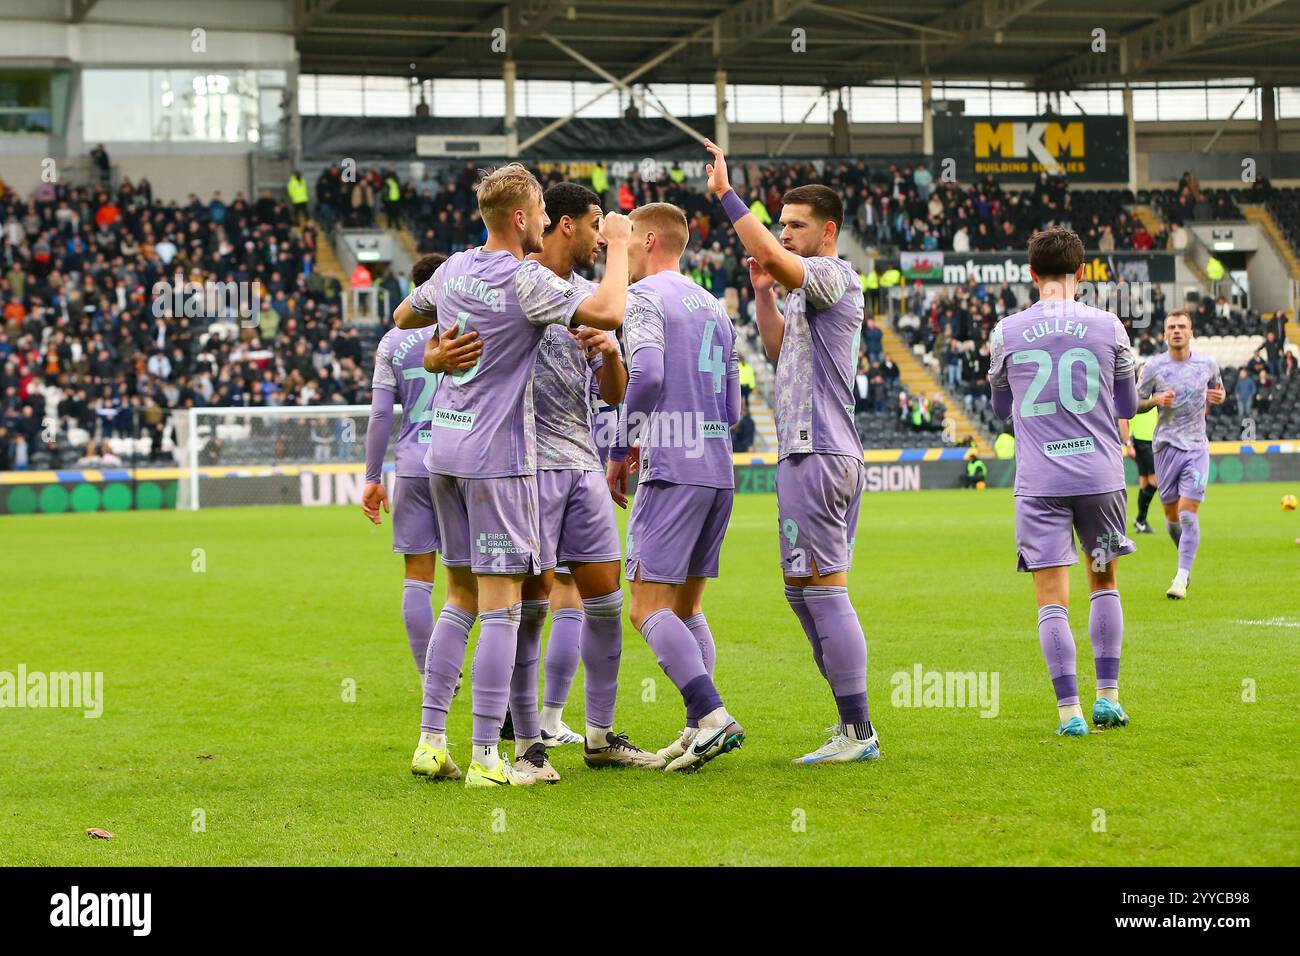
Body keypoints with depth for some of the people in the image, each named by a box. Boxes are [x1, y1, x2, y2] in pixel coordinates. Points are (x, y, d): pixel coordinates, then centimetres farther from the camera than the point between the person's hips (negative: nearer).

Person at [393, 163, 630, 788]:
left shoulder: (455, 269, 8)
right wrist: (618, 246, -9)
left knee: (460, 599, 15)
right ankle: (485, 758, -6)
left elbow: (405, 318, 25)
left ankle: (431, 739, 13)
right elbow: (609, 313, -23)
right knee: (500, 607, -5)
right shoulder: (526, 280, -15)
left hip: (444, 448, 8)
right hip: (496, 455, -8)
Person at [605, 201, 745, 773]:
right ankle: (699, 729, 6)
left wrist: (620, 453, -9)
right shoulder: (714, 308, 20)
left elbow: (646, 376, -20)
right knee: (686, 607, 13)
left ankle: (713, 717, -21)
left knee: (650, 608, -8)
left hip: (672, 473, -8)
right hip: (718, 472, 8)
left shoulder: (645, 297, -4)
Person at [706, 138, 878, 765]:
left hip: (816, 455, -11)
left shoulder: (834, 275, -10)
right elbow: (781, 352, 29)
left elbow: (773, 257, -27)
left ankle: (857, 731, -10)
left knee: (823, 590, -10)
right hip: (817, 453, 11)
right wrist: (763, 292, 17)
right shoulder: (810, 286, 20)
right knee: (806, 591, 13)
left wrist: (725, 193, -22)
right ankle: (854, 725, 16)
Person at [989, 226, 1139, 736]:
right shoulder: (1107, 326, 0)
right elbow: (1128, 405, 12)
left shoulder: (1007, 331, 1)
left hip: (1039, 483, -1)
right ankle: (1108, 696, 16)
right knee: (1104, 583, 18)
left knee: (1052, 599, 0)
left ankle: (1069, 709, -6)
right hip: (1100, 476, 1)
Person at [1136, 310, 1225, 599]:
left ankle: (1181, 579, -12)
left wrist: (1219, 396, -3)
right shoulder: (1153, 366, -1)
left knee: (1188, 513, -12)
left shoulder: (1208, 364, 3)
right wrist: (1156, 400, -14)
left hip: (1197, 447, -1)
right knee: (1172, 515, 6)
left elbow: (1217, 390, 21)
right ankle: (1187, 559, 33)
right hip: (1166, 445, 1)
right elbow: (1135, 403, 6)